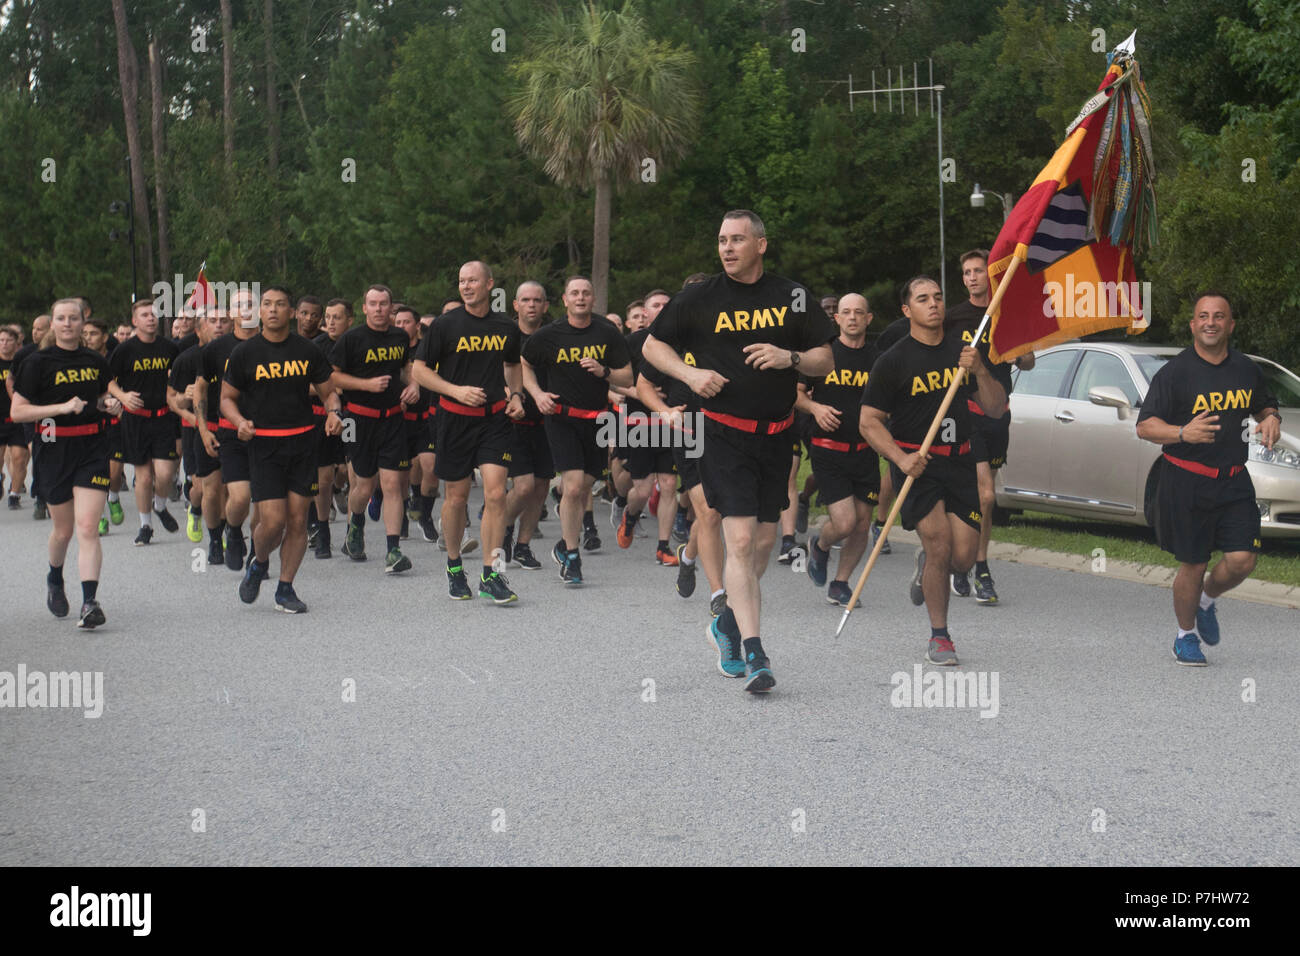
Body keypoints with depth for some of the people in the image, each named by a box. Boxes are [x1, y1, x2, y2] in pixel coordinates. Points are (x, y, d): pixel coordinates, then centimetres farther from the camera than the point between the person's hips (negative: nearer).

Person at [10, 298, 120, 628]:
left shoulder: (95, 361, 8)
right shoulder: (38, 362, -3)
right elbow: (17, 411, -8)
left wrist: (108, 402, 3)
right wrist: (61, 407, -18)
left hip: (92, 450, 1)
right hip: (54, 451, -1)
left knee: (87, 528, -12)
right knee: (63, 530, 11)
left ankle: (90, 603, -17)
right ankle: (55, 579, 42)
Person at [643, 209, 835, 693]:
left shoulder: (791, 296, 6)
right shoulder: (699, 298, 0)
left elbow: (825, 359, 9)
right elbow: (653, 345, 10)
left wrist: (790, 358, -11)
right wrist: (689, 373, -7)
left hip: (776, 434, 4)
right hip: (724, 432, -4)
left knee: (764, 541, 11)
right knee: (740, 539, -14)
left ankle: (728, 622, 35)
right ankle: (752, 654, -15)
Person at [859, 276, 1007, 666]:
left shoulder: (962, 351, 9)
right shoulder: (893, 361, -4)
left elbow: (996, 409, 8)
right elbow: (869, 421, -4)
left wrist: (980, 371, -10)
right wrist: (901, 458, -19)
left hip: (959, 461, 4)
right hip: (916, 463, -4)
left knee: (963, 557, -4)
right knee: (940, 546, -15)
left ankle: (925, 564, 35)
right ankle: (939, 637, 3)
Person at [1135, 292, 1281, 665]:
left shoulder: (1246, 369, 8)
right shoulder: (1174, 372, -7)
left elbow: (1264, 406, 26)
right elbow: (1144, 427, -11)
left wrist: (1271, 420, 0)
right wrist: (1183, 432, -30)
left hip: (1234, 480, 4)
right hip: (1186, 483, -4)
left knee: (1242, 560, -7)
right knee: (1193, 565, 2)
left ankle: (1207, 600, 26)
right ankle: (1186, 635, 26)